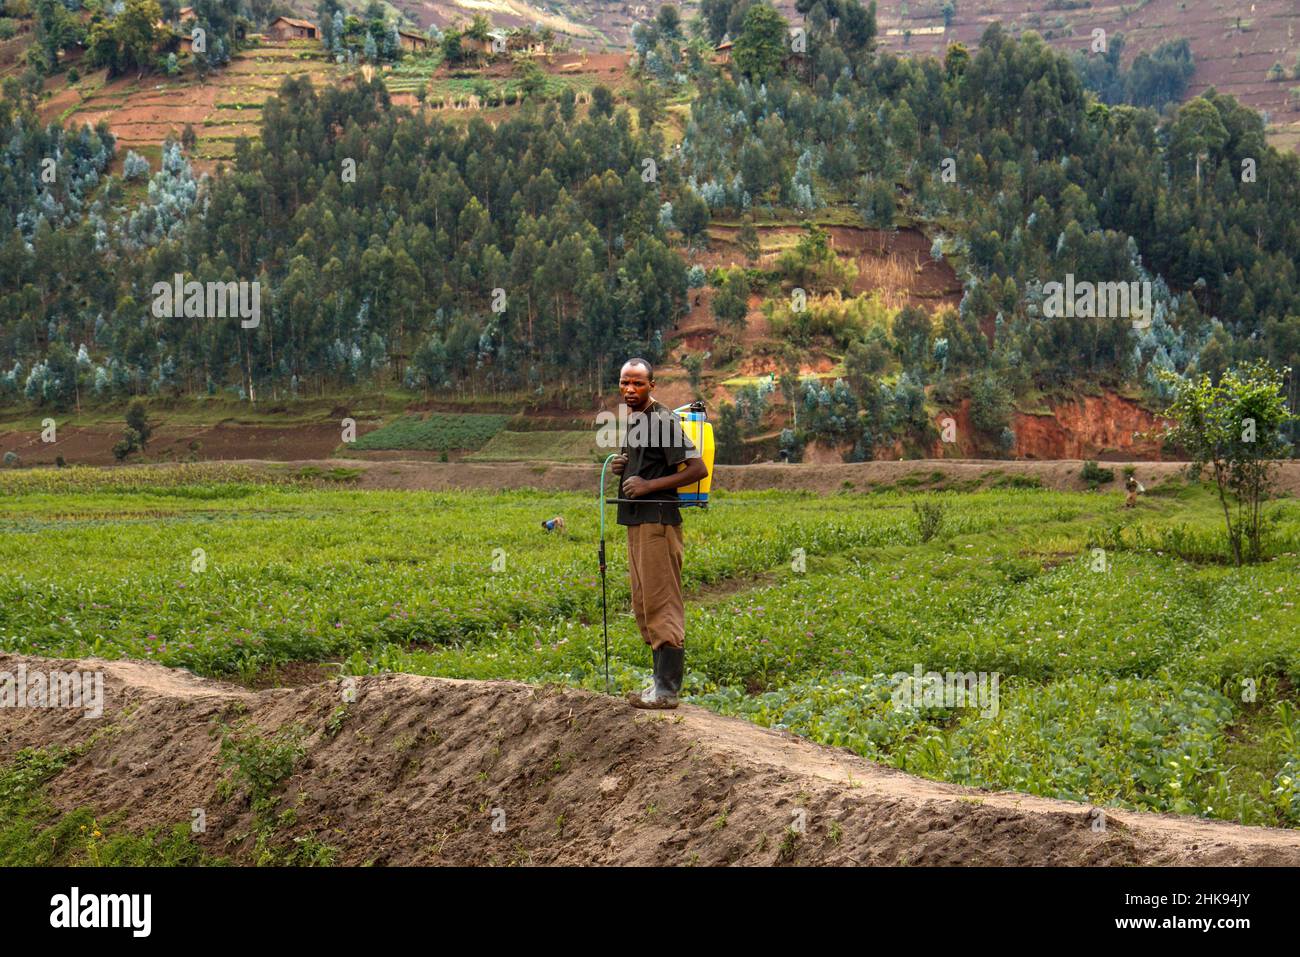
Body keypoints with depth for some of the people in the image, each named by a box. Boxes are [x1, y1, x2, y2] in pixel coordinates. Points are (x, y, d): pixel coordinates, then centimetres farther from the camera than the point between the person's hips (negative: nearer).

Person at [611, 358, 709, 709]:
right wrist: (621, 467, 8)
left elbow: (698, 469, -18)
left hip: (658, 521, -10)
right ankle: (662, 682, 18)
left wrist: (649, 485, -19)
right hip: (637, 522, 10)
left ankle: (667, 690, -9)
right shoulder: (632, 420, 17)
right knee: (644, 605, 13)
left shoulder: (662, 420, -12)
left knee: (661, 603, -9)